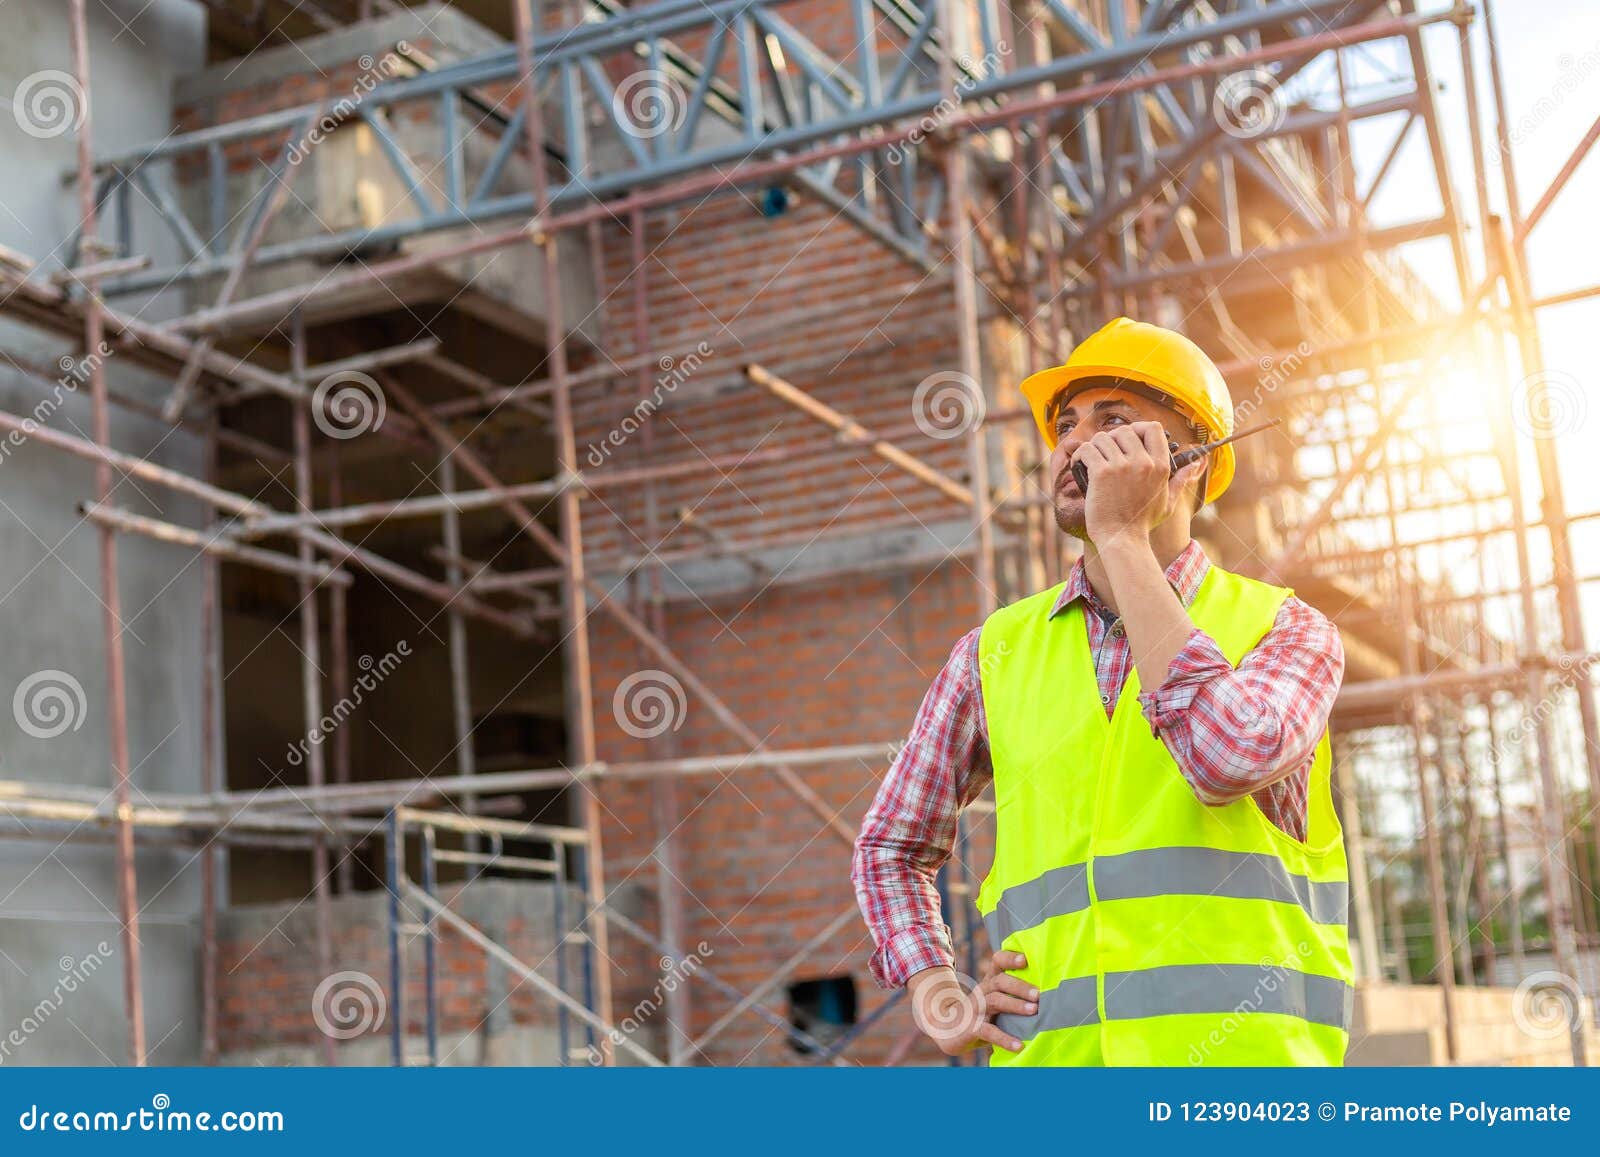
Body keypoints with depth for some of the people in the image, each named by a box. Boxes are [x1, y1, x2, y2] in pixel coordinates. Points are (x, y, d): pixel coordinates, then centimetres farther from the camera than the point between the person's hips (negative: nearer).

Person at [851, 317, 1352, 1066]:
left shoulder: (1284, 630, 7)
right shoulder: (997, 650, 15)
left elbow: (1228, 758, -17)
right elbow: (890, 845, 27)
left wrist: (1123, 537, -8)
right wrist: (935, 997, 8)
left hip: (1244, 1050, -2)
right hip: (1051, 1053, 2)